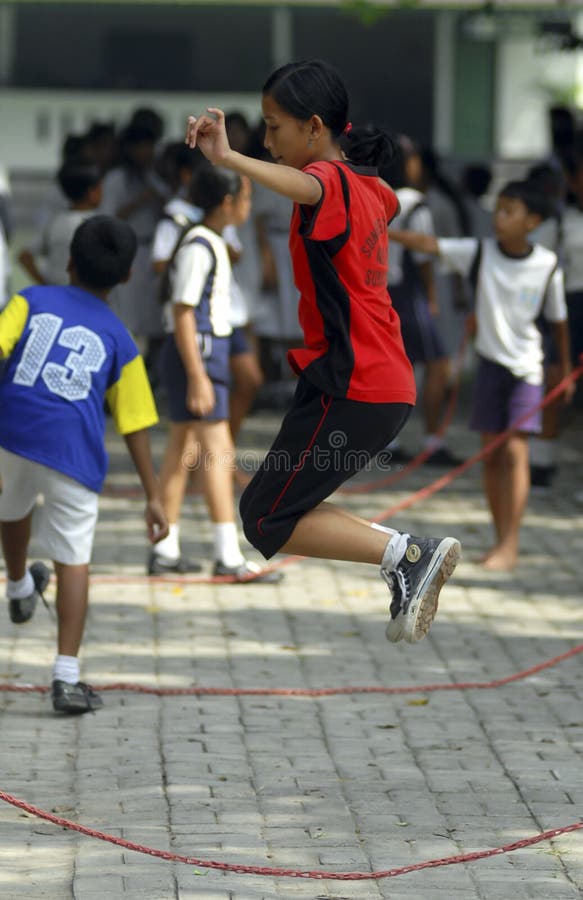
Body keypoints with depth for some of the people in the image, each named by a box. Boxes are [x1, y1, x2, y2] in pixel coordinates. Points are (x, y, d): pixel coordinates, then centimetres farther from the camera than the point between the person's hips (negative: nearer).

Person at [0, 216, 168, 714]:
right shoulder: (119, 340, 12)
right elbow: (136, 427, 11)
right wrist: (154, 496, 14)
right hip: (74, 451, -1)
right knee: (73, 560, 2)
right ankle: (67, 678, -4)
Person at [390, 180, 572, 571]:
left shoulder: (548, 265, -8)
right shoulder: (480, 252, -6)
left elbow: (559, 318, 4)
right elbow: (428, 244, -15)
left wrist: (566, 370, 11)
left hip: (527, 367, -2)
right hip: (491, 362, 3)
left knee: (515, 450, -12)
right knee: (491, 452, 4)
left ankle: (511, 545, -12)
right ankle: (501, 539, 13)